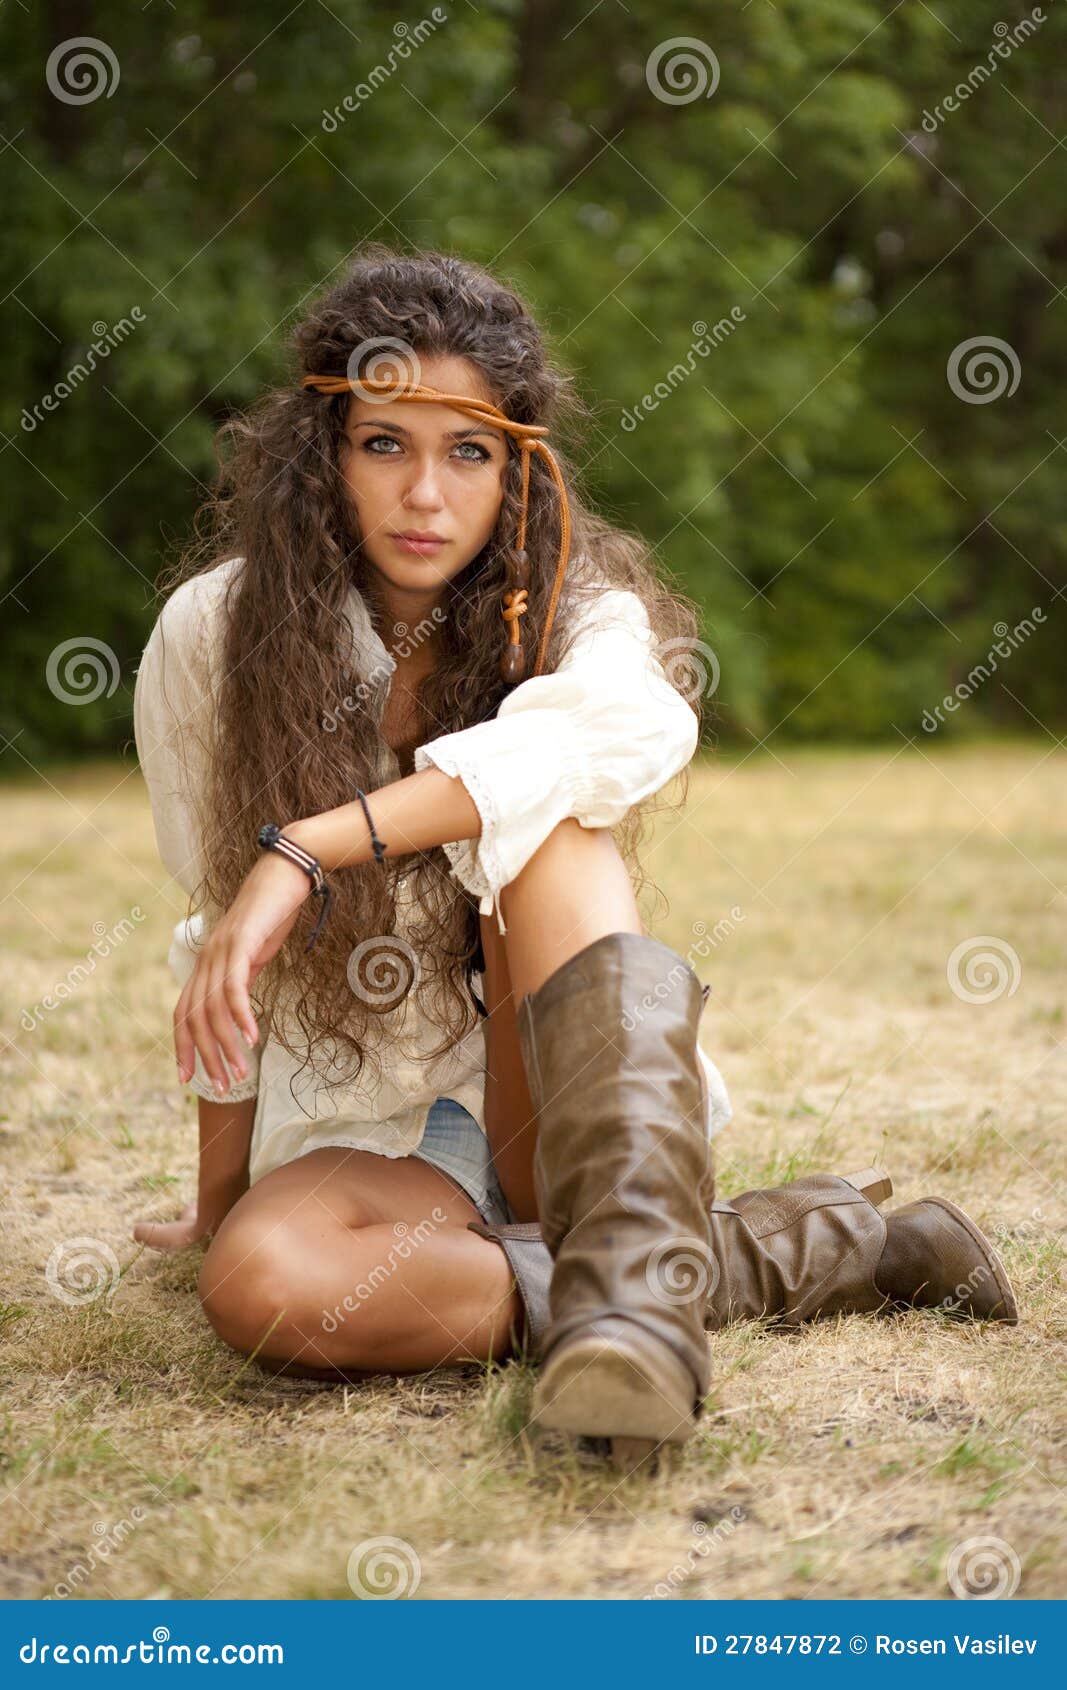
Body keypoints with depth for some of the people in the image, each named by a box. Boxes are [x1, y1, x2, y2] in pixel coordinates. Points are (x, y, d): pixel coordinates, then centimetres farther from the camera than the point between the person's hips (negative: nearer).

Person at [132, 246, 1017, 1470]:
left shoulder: (575, 609, -4)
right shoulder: (214, 636, -1)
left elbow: (635, 727, -31)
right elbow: (224, 934, 10)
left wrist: (307, 849, -38)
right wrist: (221, 1196, 15)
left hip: (559, 1110, -1)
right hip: (365, 1130, 1)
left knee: (542, 818, -29)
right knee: (262, 1289, -35)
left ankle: (629, 1269, -49)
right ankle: (835, 1250, -28)